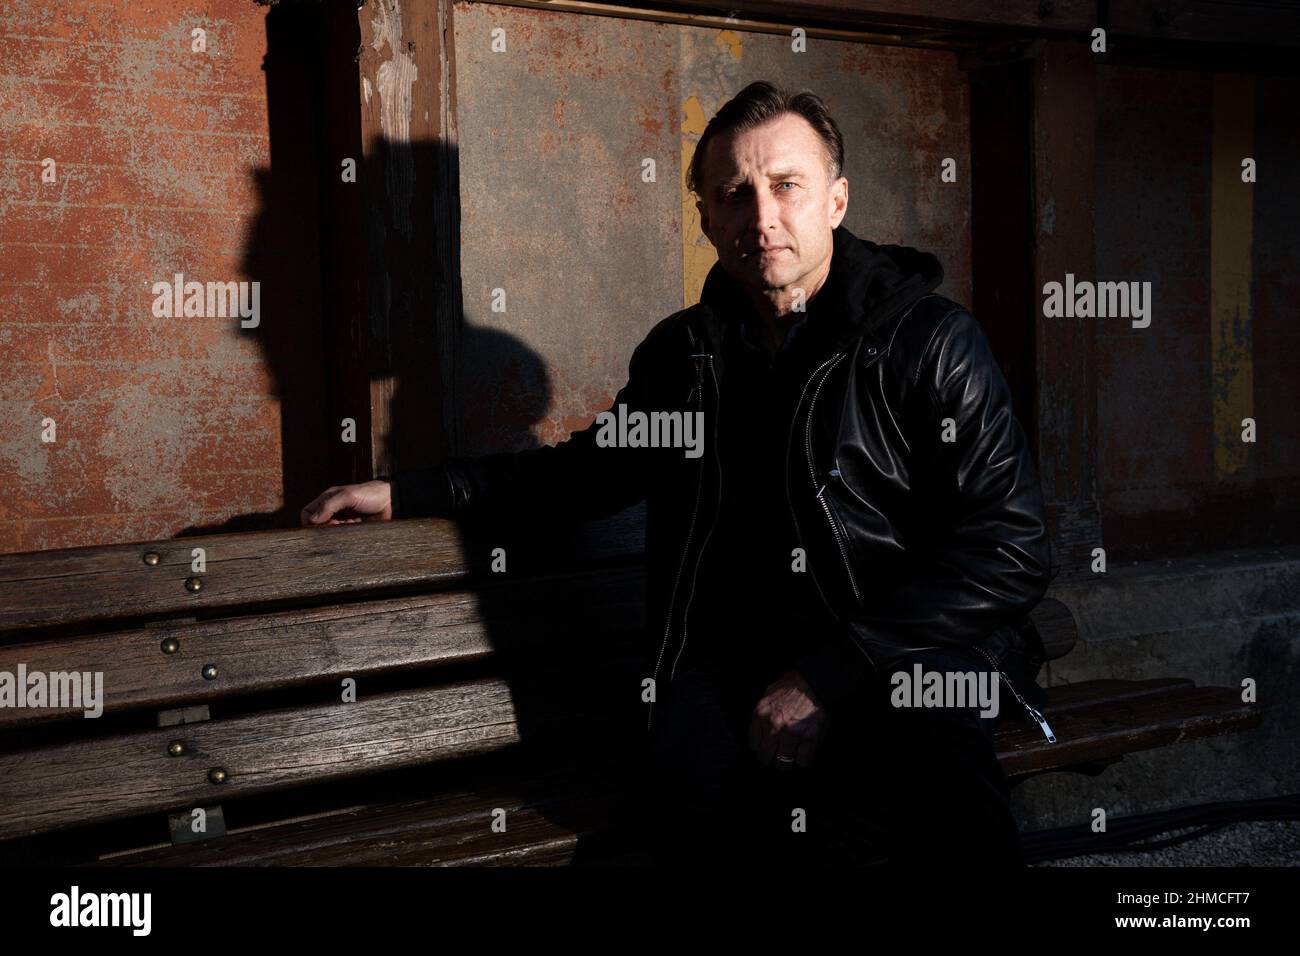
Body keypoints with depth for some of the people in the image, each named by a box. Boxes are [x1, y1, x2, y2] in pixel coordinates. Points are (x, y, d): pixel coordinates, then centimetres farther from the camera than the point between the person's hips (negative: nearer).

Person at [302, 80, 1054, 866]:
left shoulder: (929, 339, 0)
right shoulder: (683, 352, 16)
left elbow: (1011, 546, -6)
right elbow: (595, 468, 32)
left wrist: (828, 677, -14)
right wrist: (409, 494, 26)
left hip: (910, 651, -2)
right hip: (734, 663, 3)